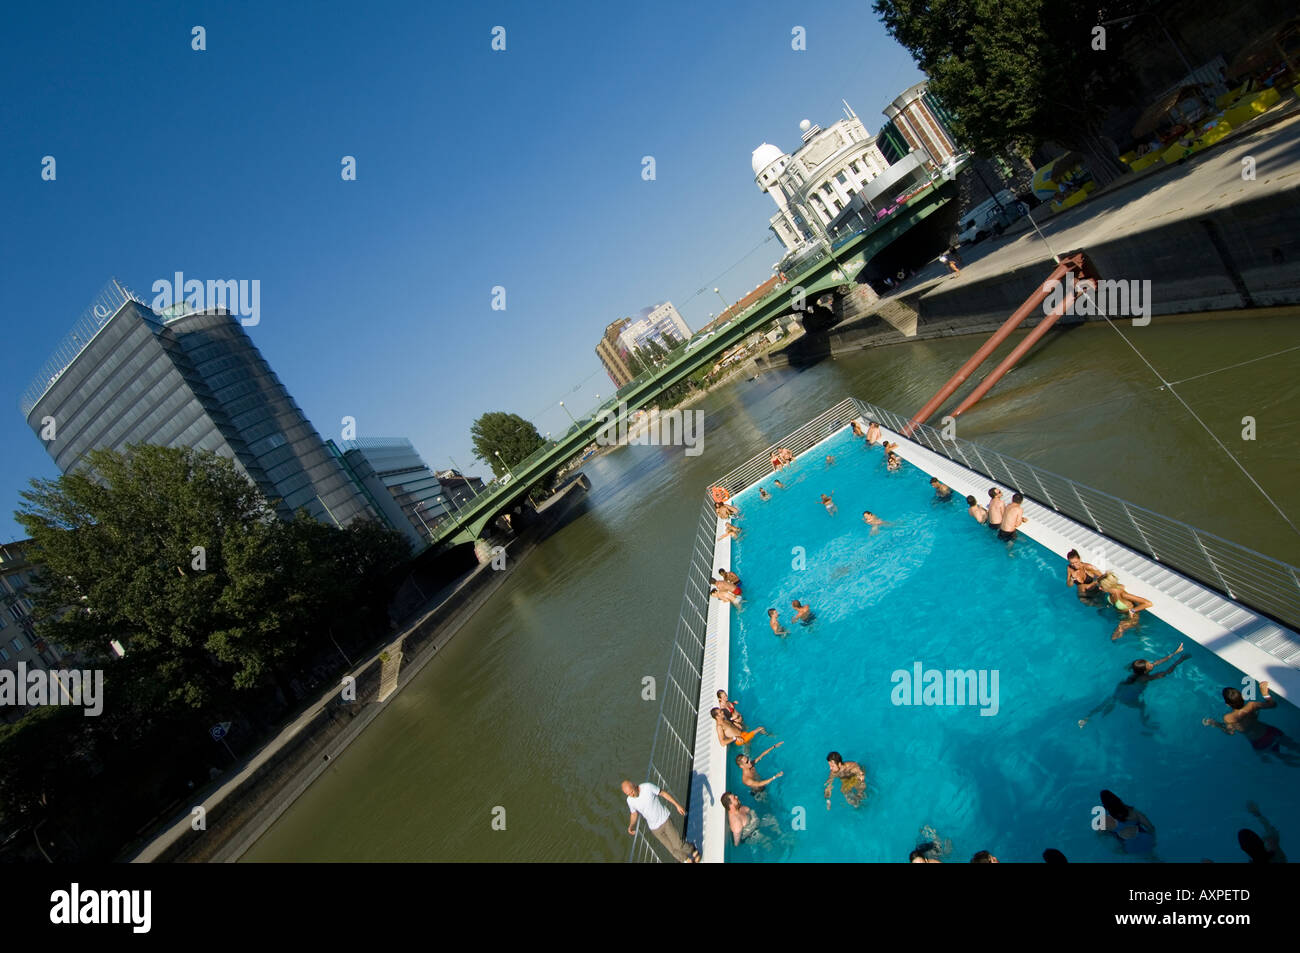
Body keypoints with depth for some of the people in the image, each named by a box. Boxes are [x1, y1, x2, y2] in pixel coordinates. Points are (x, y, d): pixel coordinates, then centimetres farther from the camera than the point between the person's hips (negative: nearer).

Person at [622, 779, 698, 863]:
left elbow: (663, 793, -10)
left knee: (678, 845, -3)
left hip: (665, 819, -3)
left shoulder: (648, 787, -22)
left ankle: (692, 850, 27)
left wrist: (677, 805, -8)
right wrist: (631, 826, -14)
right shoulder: (630, 801, -10)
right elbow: (634, 815, 6)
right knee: (672, 849, 8)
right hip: (655, 828, 3)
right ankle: (685, 859, 35)